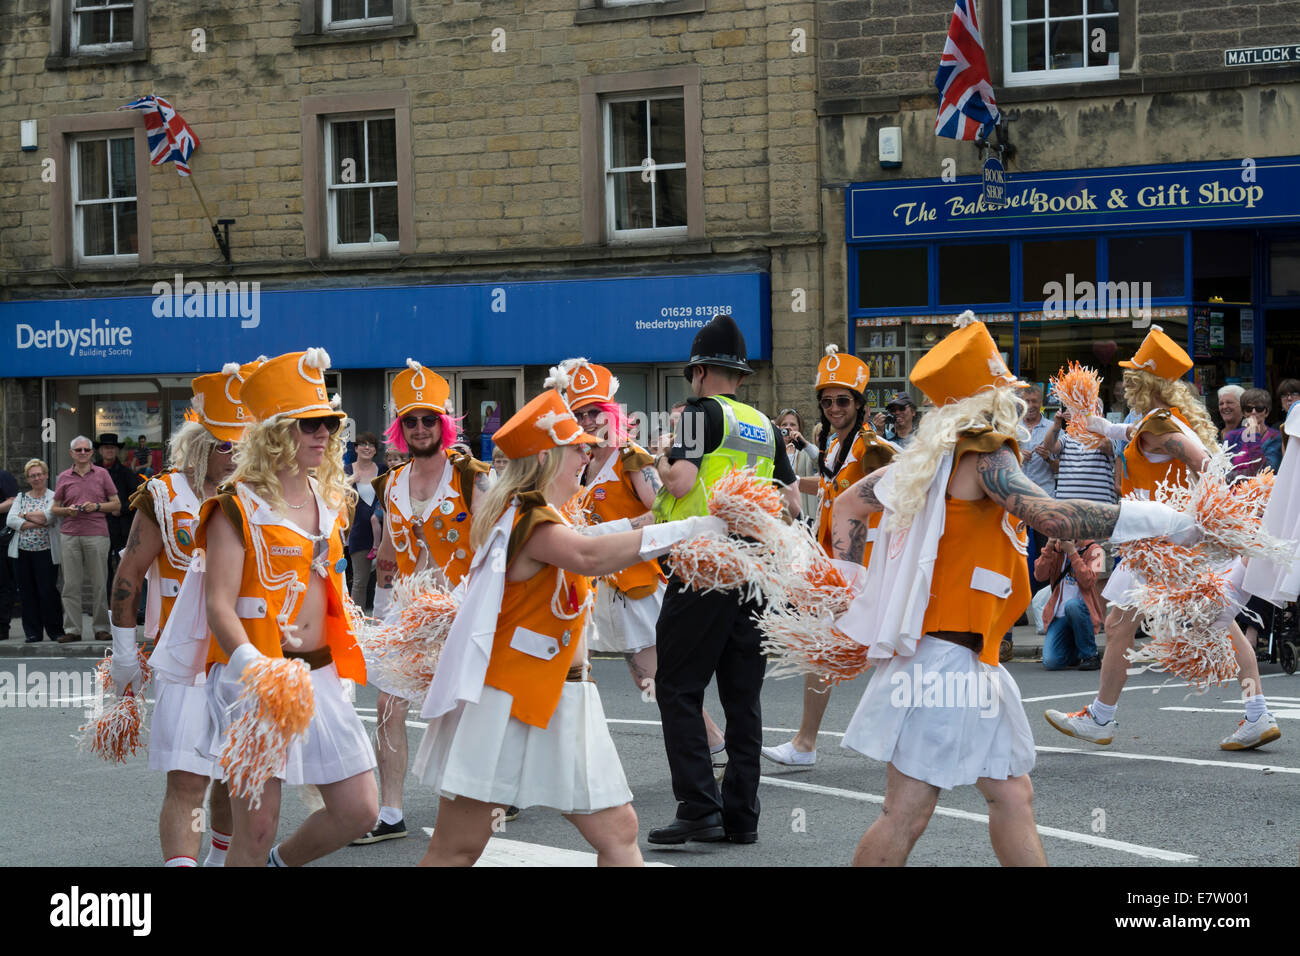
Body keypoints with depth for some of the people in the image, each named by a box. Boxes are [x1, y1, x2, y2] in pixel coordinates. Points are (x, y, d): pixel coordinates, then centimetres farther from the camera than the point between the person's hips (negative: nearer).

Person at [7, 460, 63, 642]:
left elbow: (48, 516, -15)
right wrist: (37, 523, -9)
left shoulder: (53, 497, 3)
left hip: (46, 552, -4)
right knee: (27, 592, 4)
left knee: (48, 591, -7)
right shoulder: (20, 497, 13)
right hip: (22, 552, 4)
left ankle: (55, 631, 0)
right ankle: (33, 632, 10)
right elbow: (10, 520, -1)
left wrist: (25, 515, -3)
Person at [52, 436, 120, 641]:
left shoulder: (102, 474, 9)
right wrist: (67, 510, -5)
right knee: (71, 584, -1)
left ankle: (101, 628, 5)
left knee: (99, 584, -1)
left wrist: (97, 506, -7)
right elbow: (55, 508, 15)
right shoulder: (64, 477, 12)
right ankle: (72, 629, 2)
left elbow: (116, 504, 9)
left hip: (96, 534, -1)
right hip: (69, 535, 1)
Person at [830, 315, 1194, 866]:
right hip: (947, 654, -10)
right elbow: (1052, 516, -26)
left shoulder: (931, 452, 13)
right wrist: (1147, 518, -21)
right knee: (906, 816, -6)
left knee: (1011, 796, 11)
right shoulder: (986, 454, -12)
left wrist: (854, 584, 17)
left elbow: (849, 504, 18)